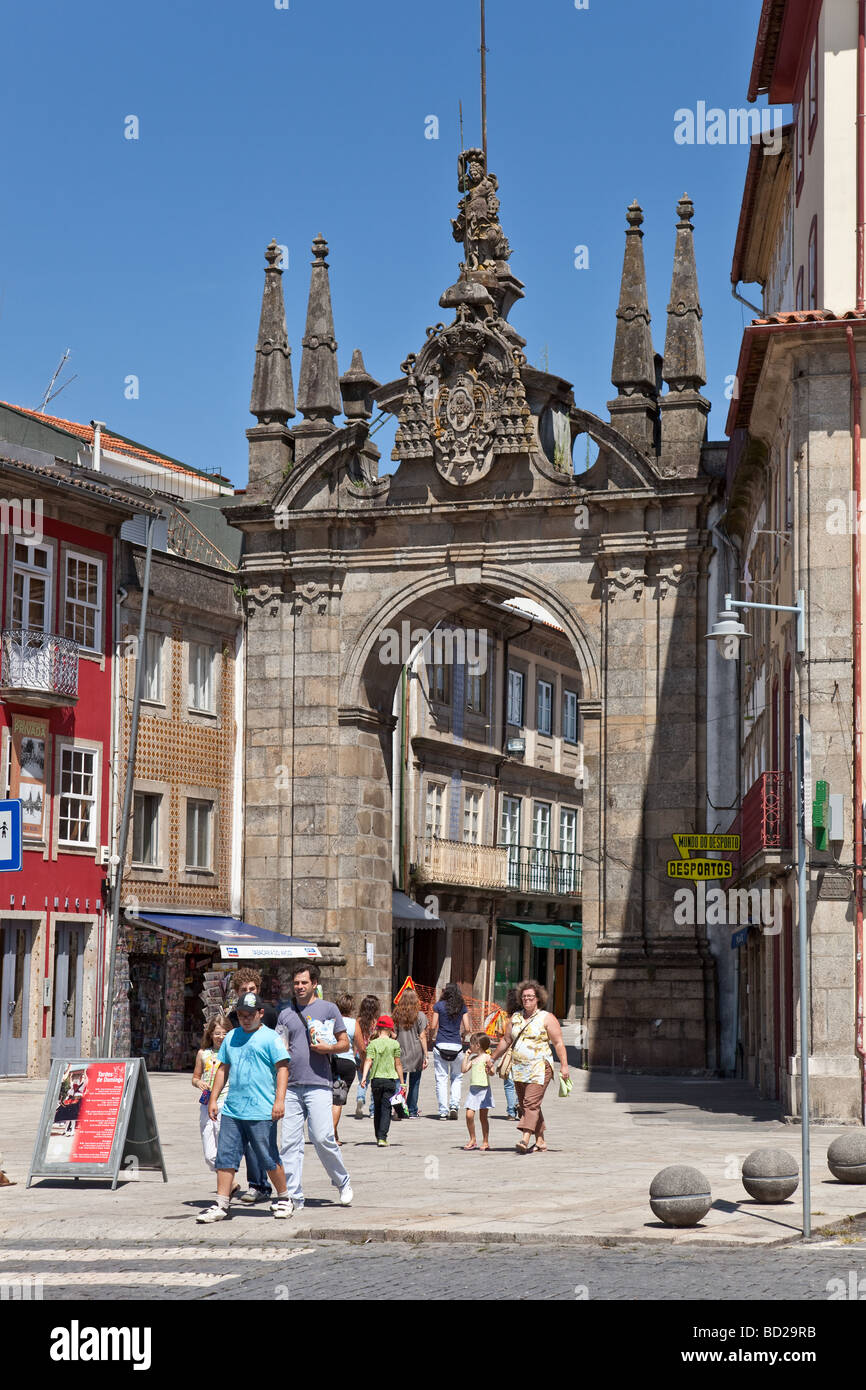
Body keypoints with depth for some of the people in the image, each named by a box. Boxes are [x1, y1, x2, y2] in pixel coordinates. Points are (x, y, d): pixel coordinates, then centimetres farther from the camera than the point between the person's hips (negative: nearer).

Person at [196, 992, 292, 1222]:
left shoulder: (270, 1037, -2)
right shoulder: (231, 1037, 16)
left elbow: (282, 1068, -7)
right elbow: (223, 1069, 22)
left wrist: (279, 1099, -16)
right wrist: (213, 1099, 17)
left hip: (262, 1112, -5)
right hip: (232, 1110, 6)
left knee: (268, 1159, 1)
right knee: (225, 1157, 2)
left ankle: (283, 1198, 19)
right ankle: (221, 1205, 5)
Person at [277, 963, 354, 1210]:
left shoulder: (328, 1009, 6)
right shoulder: (286, 1014, 16)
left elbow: (344, 1043, 7)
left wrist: (328, 1048, -12)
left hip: (318, 1085, -4)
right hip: (291, 1086, 4)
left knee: (322, 1138, -11)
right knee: (290, 1142, -1)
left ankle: (343, 1183, 10)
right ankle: (293, 1195, 4)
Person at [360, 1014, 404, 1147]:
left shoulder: (373, 1043, 1)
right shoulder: (395, 1044, -1)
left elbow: (368, 1061, -9)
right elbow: (398, 1064, 2)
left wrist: (364, 1077, -14)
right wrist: (402, 1081, 8)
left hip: (376, 1079, 2)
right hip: (390, 1079, -2)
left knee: (377, 1109, 15)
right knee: (386, 1109, -2)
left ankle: (378, 1137, 23)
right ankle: (382, 1137, -14)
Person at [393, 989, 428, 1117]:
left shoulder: (396, 1015, 1)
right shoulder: (419, 1015, -4)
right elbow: (422, 1037, -5)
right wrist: (425, 1056, -1)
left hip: (400, 1052, 1)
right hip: (416, 1054, -1)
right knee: (414, 1083, 9)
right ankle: (412, 1111, 14)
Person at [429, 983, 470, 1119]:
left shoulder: (439, 1006, 1)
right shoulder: (462, 1007, 5)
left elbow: (433, 1027, -4)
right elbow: (467, 1028, 1)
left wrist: (432, 1038, 14)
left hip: (440, 1045, -1)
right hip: (456, 1046, 1)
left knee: (441, 1079, 2)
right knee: (456, 1078, 14)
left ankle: (443, 1111, -1)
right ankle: (454, 1106, -3)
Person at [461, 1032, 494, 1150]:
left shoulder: (486, 1058, -6)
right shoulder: (473, 1058, 14)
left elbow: (492, 1072, -13)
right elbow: (464, 1069, 10)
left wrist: (489, 1069, -35)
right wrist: (466, 1056, 12)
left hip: (483, 1089, -6)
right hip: (473, 1089, 6)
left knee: (483, 1117, 1)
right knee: (469, 1115, -3)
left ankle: (485, 1142, 10)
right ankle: (472, 1140, 10)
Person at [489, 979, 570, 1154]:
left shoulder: (546, 1018, -2)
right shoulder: (515, 1017, 13)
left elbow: (559, 1043, -4)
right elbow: (506, 1040, 23)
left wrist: (564, 1065, -11)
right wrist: (493, 1059, 26)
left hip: (540, 1068, -6)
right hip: (519, 1068, 6)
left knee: (531, 1103, -15)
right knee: (524, 1105, 7)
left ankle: (525, 1139, -23)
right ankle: (540, 1141, 16)